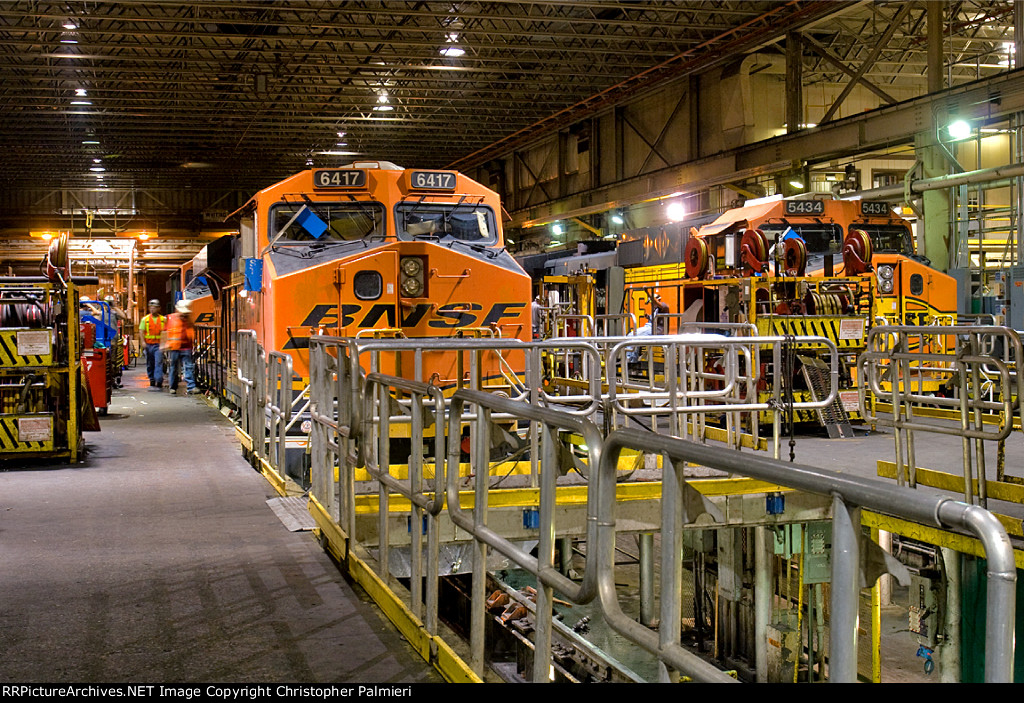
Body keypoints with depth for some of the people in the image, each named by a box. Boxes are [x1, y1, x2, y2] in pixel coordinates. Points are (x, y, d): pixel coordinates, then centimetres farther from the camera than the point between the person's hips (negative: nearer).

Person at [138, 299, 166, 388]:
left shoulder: (163, 319, 8)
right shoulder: (145, 319, 9)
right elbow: (141, 331, 4)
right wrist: (143, 342, -9)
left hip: (159, 345, -2)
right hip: (148, 344, 2)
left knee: (159, 362, -14)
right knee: (150, 364, 9)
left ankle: (159, 380, -19)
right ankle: (152, 380, 20)